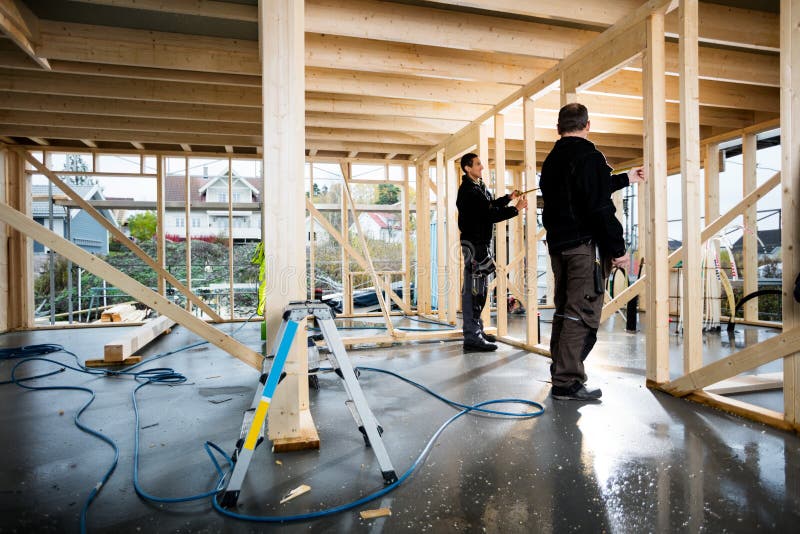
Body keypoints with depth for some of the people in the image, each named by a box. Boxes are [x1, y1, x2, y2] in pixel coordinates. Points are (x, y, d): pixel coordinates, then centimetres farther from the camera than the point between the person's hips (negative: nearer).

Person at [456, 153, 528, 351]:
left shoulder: (479, 187, 16)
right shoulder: (468, 190, -16)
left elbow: (490, 206, 23)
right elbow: (489, 214, -20)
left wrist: (508, 198, 12)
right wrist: (516, 209, -14)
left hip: (483, 242, 11)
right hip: (474, 243, -11)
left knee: (480, 288, 16)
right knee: (474, 289, -10)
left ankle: (477, 331, 26)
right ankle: (472, 337, -7)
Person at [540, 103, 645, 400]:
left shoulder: (551, 161, 17)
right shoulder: (589, 157, -9)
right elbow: (600, 208, -17)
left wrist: (624, 179, 40)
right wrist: (617, 248, -10)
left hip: (558, 244, 9)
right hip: (584, 245, -8)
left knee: (564, 310, 15)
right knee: (582, 313, -5)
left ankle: (560, 374, 23)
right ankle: (568, 381, -4)